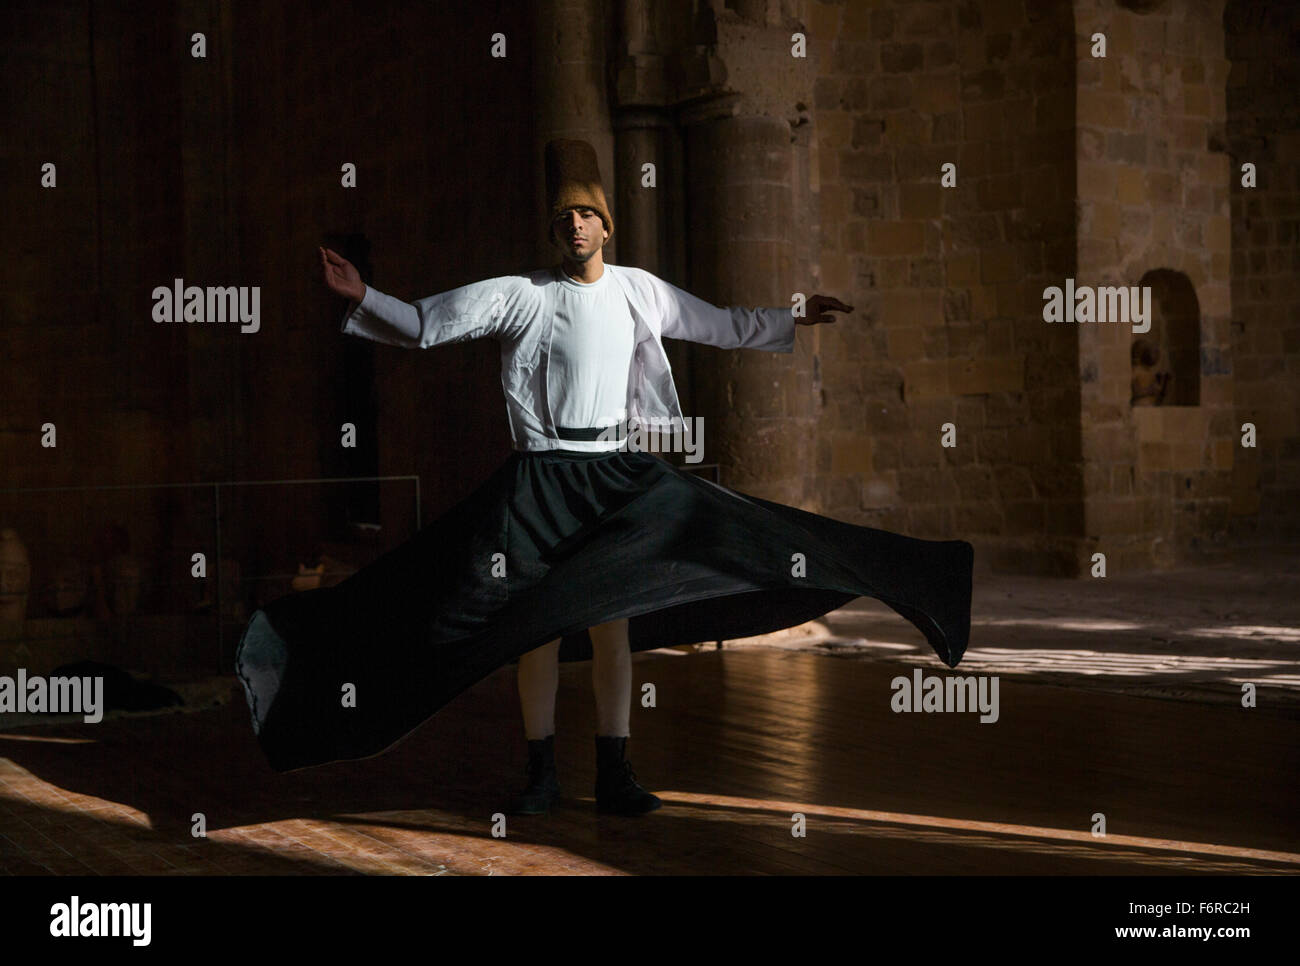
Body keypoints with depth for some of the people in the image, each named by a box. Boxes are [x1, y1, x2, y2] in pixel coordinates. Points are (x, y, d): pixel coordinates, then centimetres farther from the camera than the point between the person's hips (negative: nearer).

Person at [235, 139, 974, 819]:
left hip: (620, 478, 3)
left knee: (613, 619, 2)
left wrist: (793, 323, 21)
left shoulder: (638, 290, 8)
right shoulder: (521, 295, -2)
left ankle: (615, 774, 8)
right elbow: (425, 325, -2)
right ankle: (543, 774, 9)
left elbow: (719, 325, 21)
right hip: (543, 477, -2)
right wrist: (363, 298, -15)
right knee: (538, 621, -1)